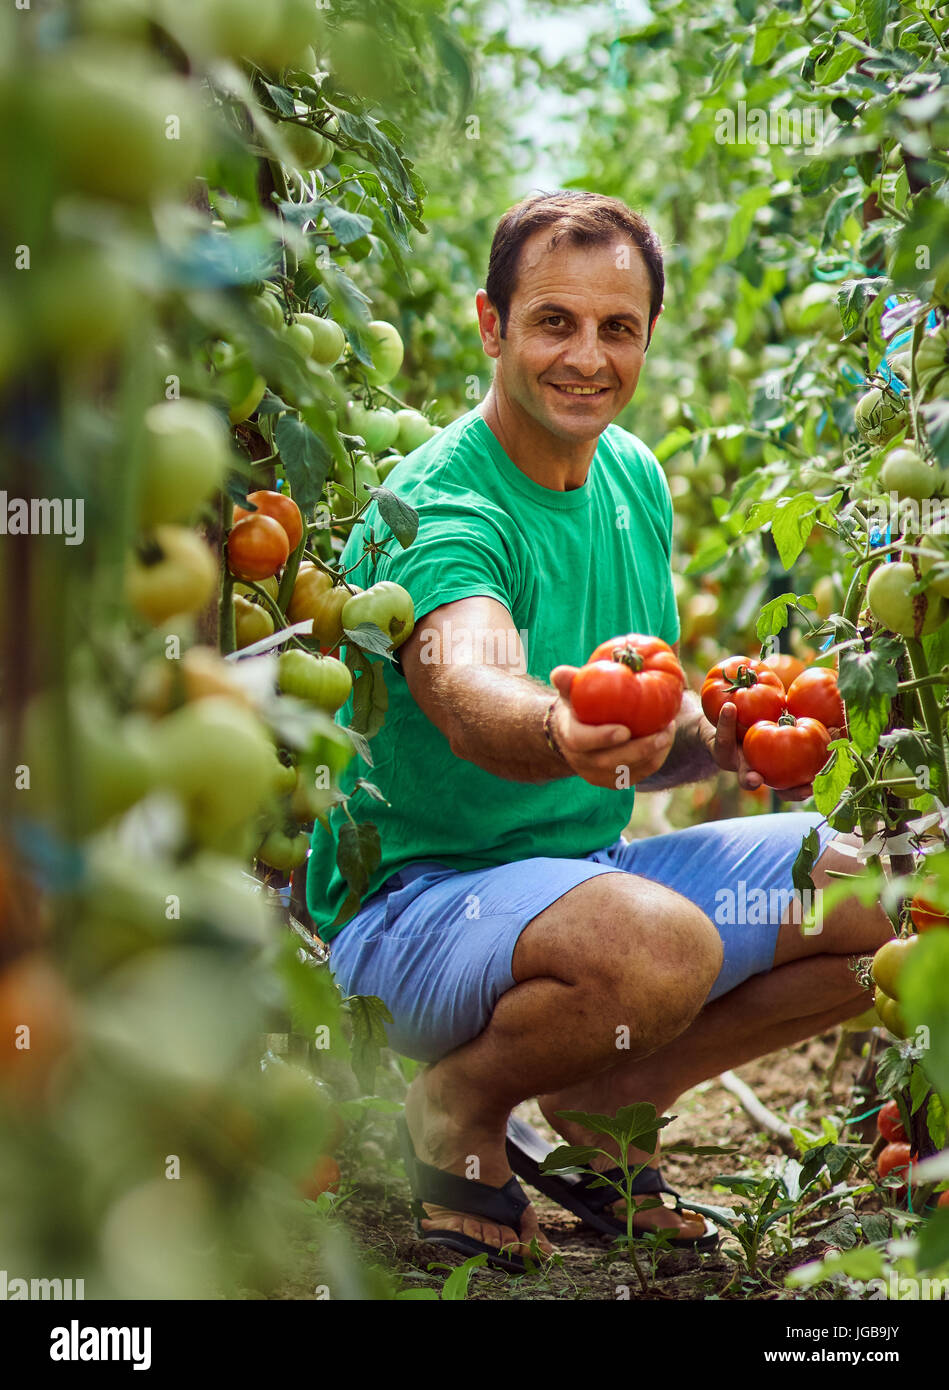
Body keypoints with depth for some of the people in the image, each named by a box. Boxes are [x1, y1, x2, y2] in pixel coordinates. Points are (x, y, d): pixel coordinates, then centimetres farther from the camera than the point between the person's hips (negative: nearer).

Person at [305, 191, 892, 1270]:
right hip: (413, 893, -8)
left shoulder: (636, 480, 5)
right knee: (660, 943, -37)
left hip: (588, 869, 8)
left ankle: (606, 1099, 10)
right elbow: (468, 702, -42)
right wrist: (562, 732, -64)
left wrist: (716, 743, -9)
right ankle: (457, 1105, -6)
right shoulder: (436, 508, -20)